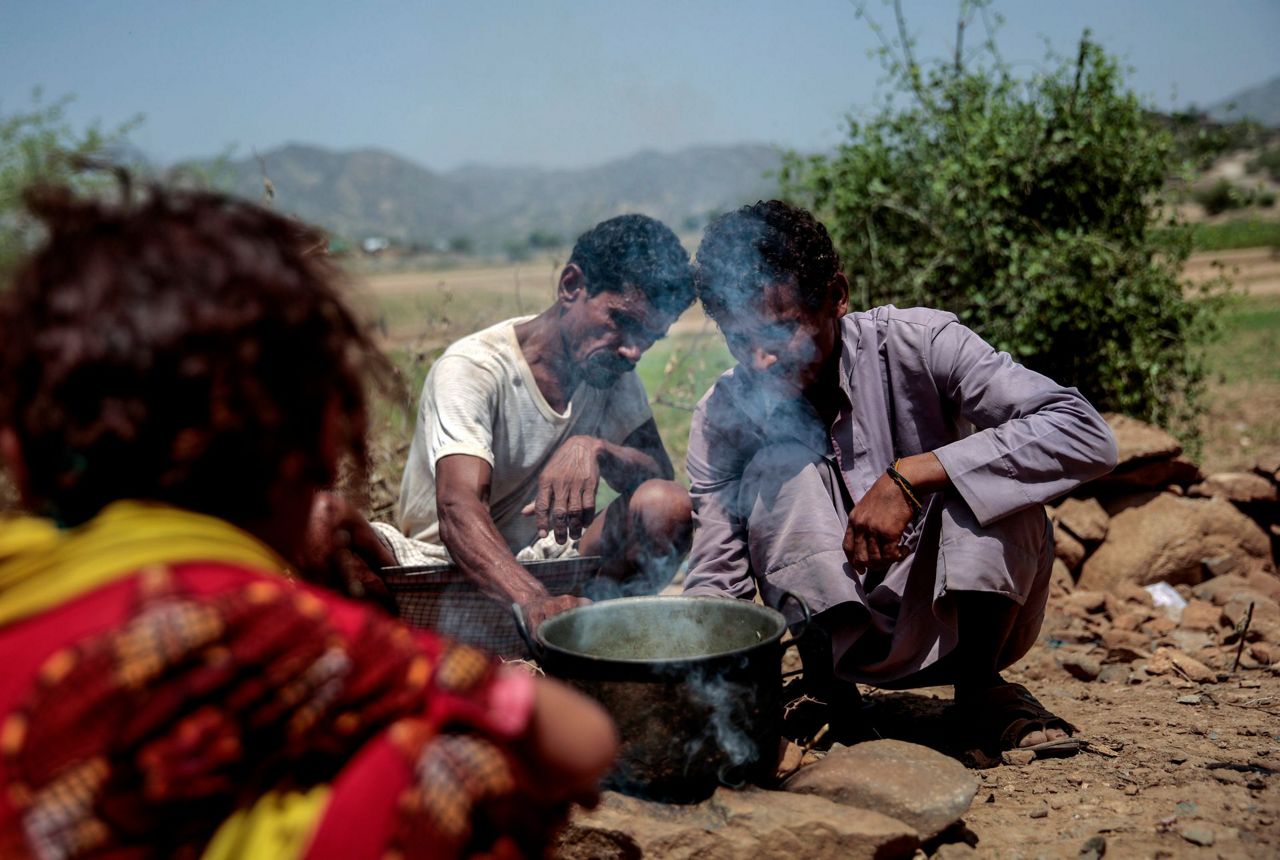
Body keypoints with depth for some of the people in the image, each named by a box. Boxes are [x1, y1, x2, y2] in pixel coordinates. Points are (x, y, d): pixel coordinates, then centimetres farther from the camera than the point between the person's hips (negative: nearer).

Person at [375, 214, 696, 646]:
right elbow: (458, 512, -33)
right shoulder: (471, 368, -19)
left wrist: (595, 449, -28)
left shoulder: (611, 367, 3)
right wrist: (535, 602, -53)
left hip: (549, 575, 5)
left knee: (668, 506, -23)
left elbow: (660, 474, -5)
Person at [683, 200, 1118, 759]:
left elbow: (1087, 437, -29)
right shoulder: (721, 420, -11)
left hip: (966, 619, 0)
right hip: (842, 632, 1)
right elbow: (716, 581, -6)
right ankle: (825, 686, -10)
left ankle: (979, 685, -9)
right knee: (782, 467, -24)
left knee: (990, 474, -29)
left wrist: (910, 477, -35)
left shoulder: (915, 346, -20)